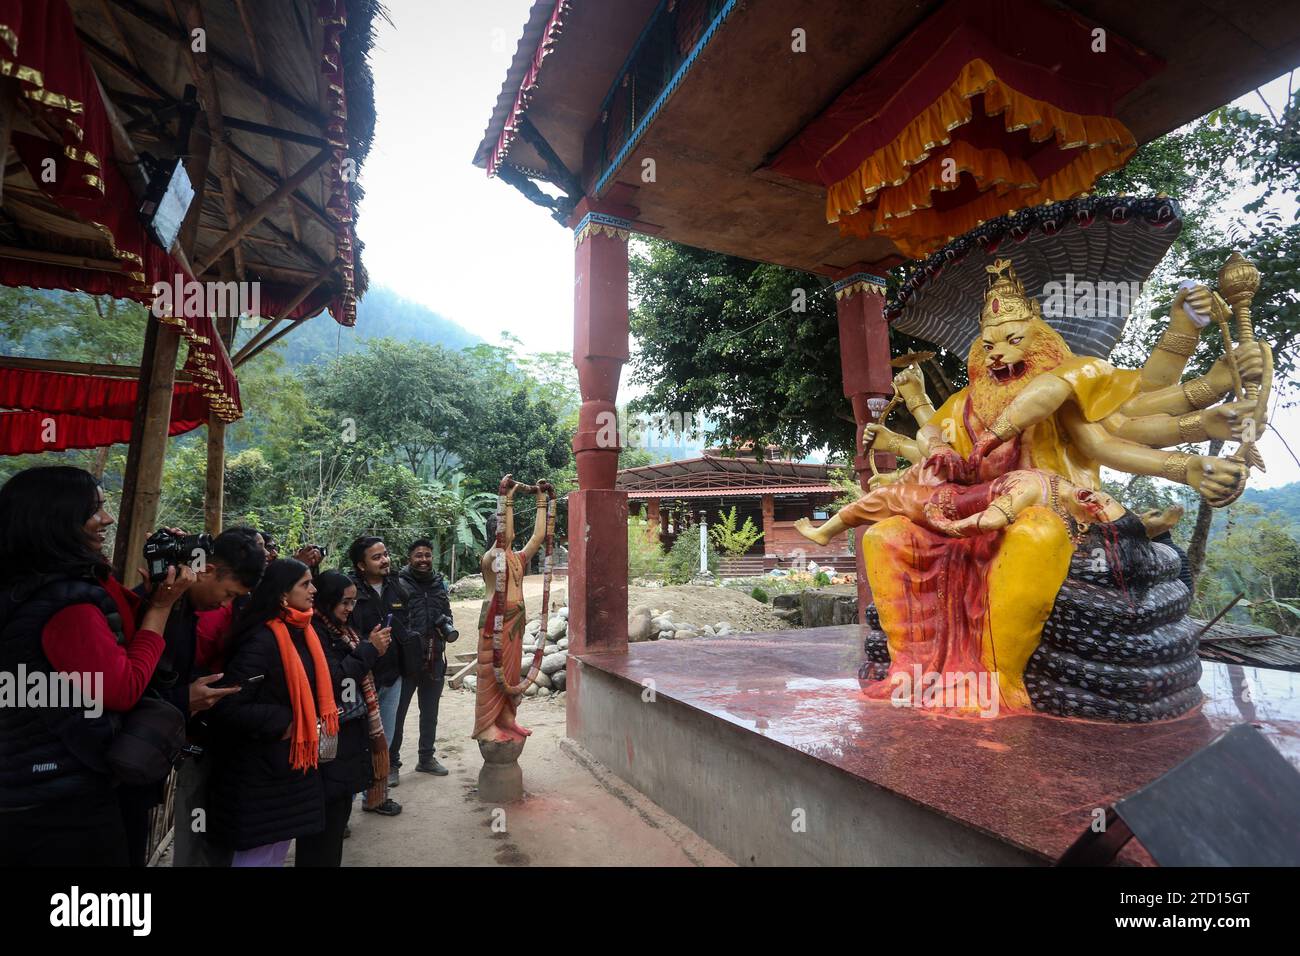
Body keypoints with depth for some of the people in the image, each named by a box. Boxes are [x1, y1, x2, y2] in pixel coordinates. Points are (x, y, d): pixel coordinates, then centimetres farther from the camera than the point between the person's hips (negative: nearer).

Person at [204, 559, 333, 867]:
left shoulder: (302, 631, 3)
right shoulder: (261, 639, -23)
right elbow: (228, 706, -26)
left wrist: (315, 722, 3)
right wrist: (282, 724, -19)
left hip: (294, 759, 8)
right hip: (262, 765, -8)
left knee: (279, 844, 21)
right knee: (258, 850, 7)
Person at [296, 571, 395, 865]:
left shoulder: (340, 630, 11)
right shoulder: (313, 631, -15)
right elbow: (331, 680, -21)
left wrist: (373, 648, 1)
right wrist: (368, 649, -16)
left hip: (349, 732, 9)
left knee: (339, 808, 16)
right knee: (327, 816, 0)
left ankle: (329, 858, 28)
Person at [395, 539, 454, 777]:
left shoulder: (440, 583, 7)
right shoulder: (400, 584, -11)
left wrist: (448, 625, -2)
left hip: (435, 659, 6)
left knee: (430, 712, 18)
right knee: (397, 712, 5)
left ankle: (426, 758, 34)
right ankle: (391, 762, 21)